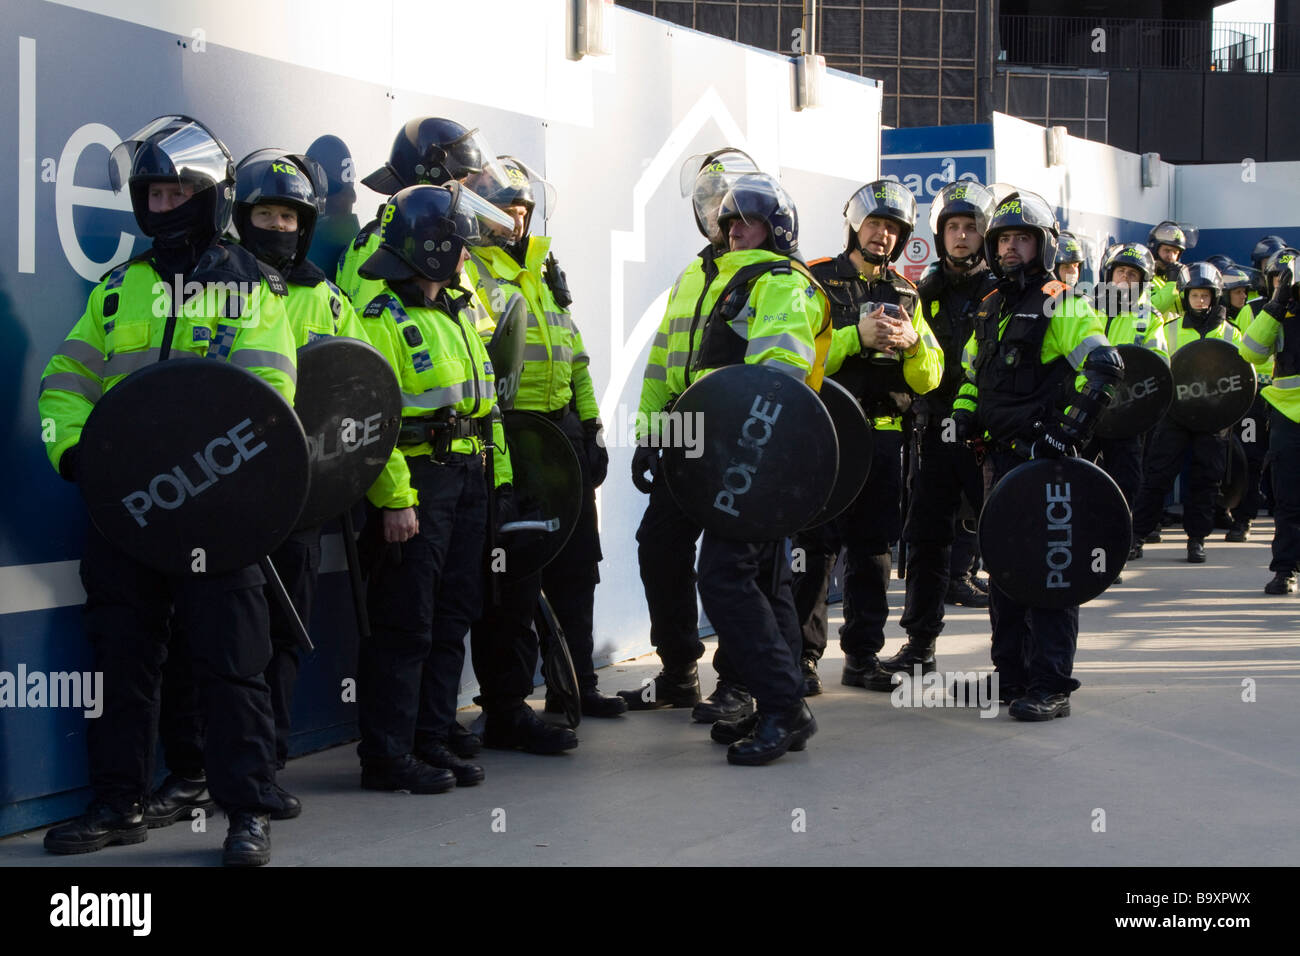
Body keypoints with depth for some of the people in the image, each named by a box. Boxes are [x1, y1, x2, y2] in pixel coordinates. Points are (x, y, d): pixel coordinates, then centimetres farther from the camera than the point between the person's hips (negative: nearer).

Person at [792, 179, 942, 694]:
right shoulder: (816, 281, 1)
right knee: (816, 549, -5)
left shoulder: (905, 294, 15)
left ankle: (863, 655, 16)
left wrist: (913, 341, -12)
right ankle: (803, 655, 2)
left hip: (883, 435, 5)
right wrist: (857, 336, -21)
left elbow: (928, 378, 9)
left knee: (873, 550, 8)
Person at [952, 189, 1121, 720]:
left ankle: (1051, 685, -8)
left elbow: (1104, 366, -16)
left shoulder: (1062, 306, -6)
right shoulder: (990, 309, 18)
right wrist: (963, 415, 13)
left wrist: (1071, 426, -21)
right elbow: (973, 373, 30)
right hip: (1002, 456, 8)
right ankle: (1011, 673, 22)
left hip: (1046, 457, -8)